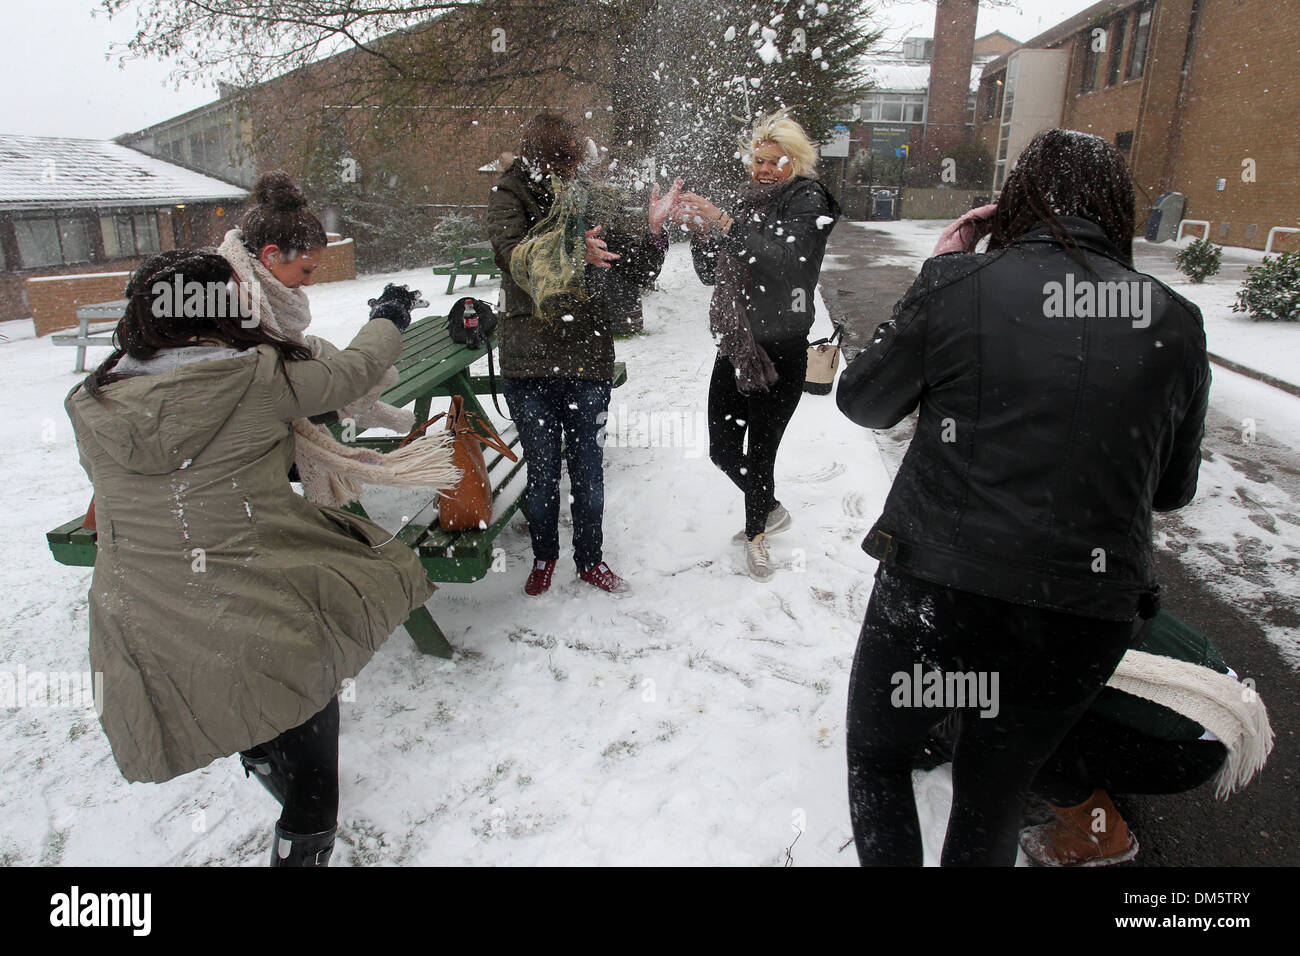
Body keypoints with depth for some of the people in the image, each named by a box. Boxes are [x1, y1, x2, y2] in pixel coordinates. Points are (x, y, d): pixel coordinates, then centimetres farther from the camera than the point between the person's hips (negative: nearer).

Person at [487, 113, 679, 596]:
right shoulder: (509, 197, 0)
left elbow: (640, 272, 7)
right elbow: (519, 257, -20)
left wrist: (653, 228, -12)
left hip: (588, 359, 2)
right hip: (530, 362, -1)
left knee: (588, 470, 12)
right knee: (542, 470, 12)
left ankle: (590, 558, 31)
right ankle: (544, 555, 34)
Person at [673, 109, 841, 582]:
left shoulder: (807, 199, -3)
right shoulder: (745, 200, 15)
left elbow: (784, 259, -22)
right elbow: (711, 275, 13)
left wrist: (723, 224, -27)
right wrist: (700, 232, -4)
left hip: (780, 352, -6)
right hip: (734, 347, 6)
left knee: (760, 451, -2)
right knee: (723, 450, 9)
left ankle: (757, 534, 26)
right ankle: (771, 511, 37)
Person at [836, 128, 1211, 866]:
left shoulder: (960, 284, -10)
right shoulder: (1175, 321, 1)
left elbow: (862, 401, 4)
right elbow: (1173, 489, 10)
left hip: (938, 592, -3)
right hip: (1088, 614, 4)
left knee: (878, 759, 23)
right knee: (995, 794, 26)